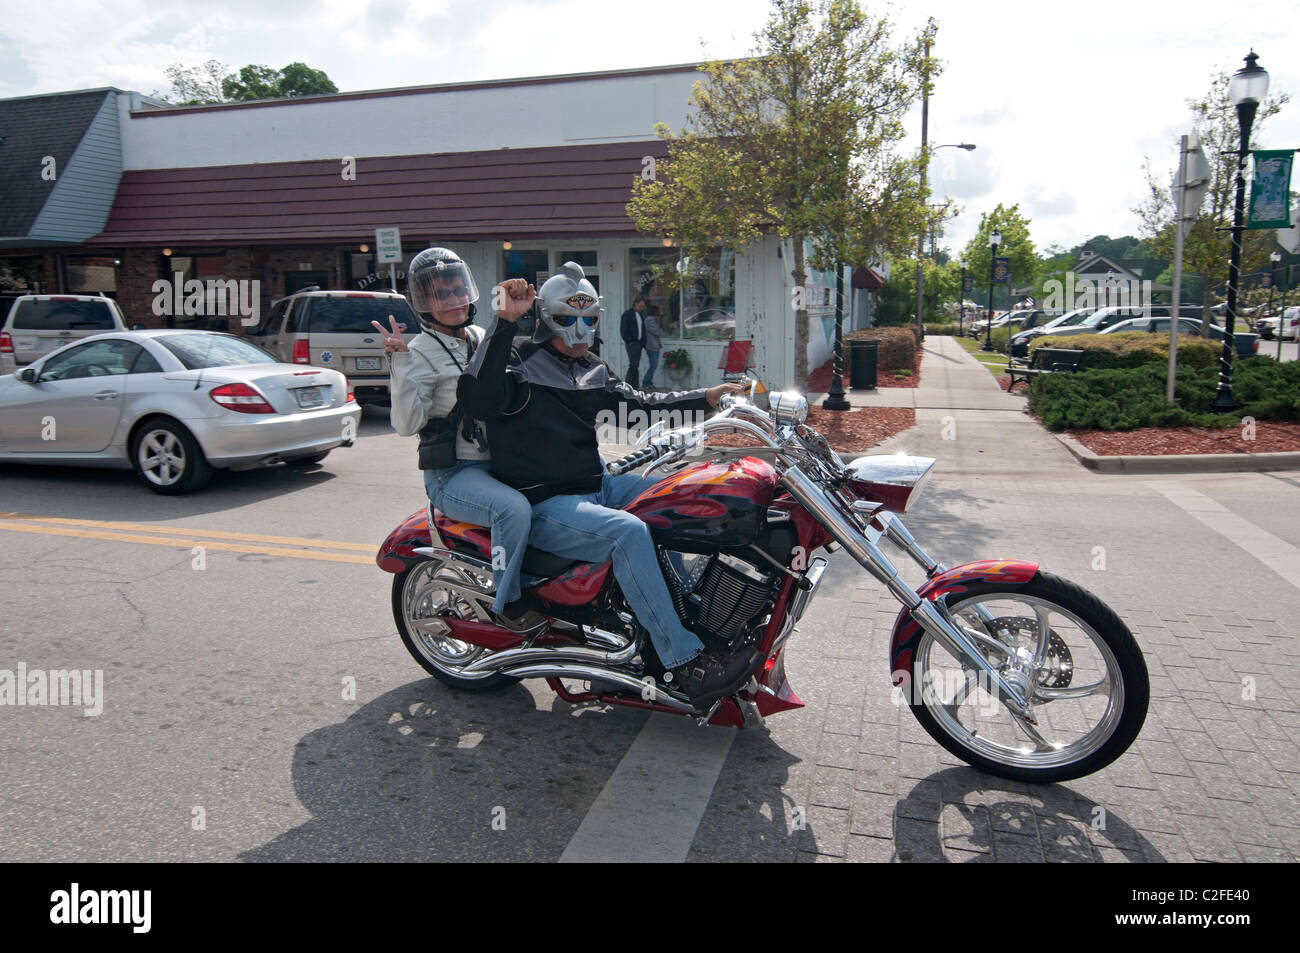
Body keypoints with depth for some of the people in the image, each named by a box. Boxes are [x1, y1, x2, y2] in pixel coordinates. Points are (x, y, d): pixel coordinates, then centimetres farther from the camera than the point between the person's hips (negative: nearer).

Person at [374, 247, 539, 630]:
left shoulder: (481, 338, 14)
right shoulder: (421, 351, -7)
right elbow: (406, 424, -20)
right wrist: (401, 364, -27)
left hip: (498, 460, 8)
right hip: (454, 473, -7)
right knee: (514, 508, -32)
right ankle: (507, 603, -15)